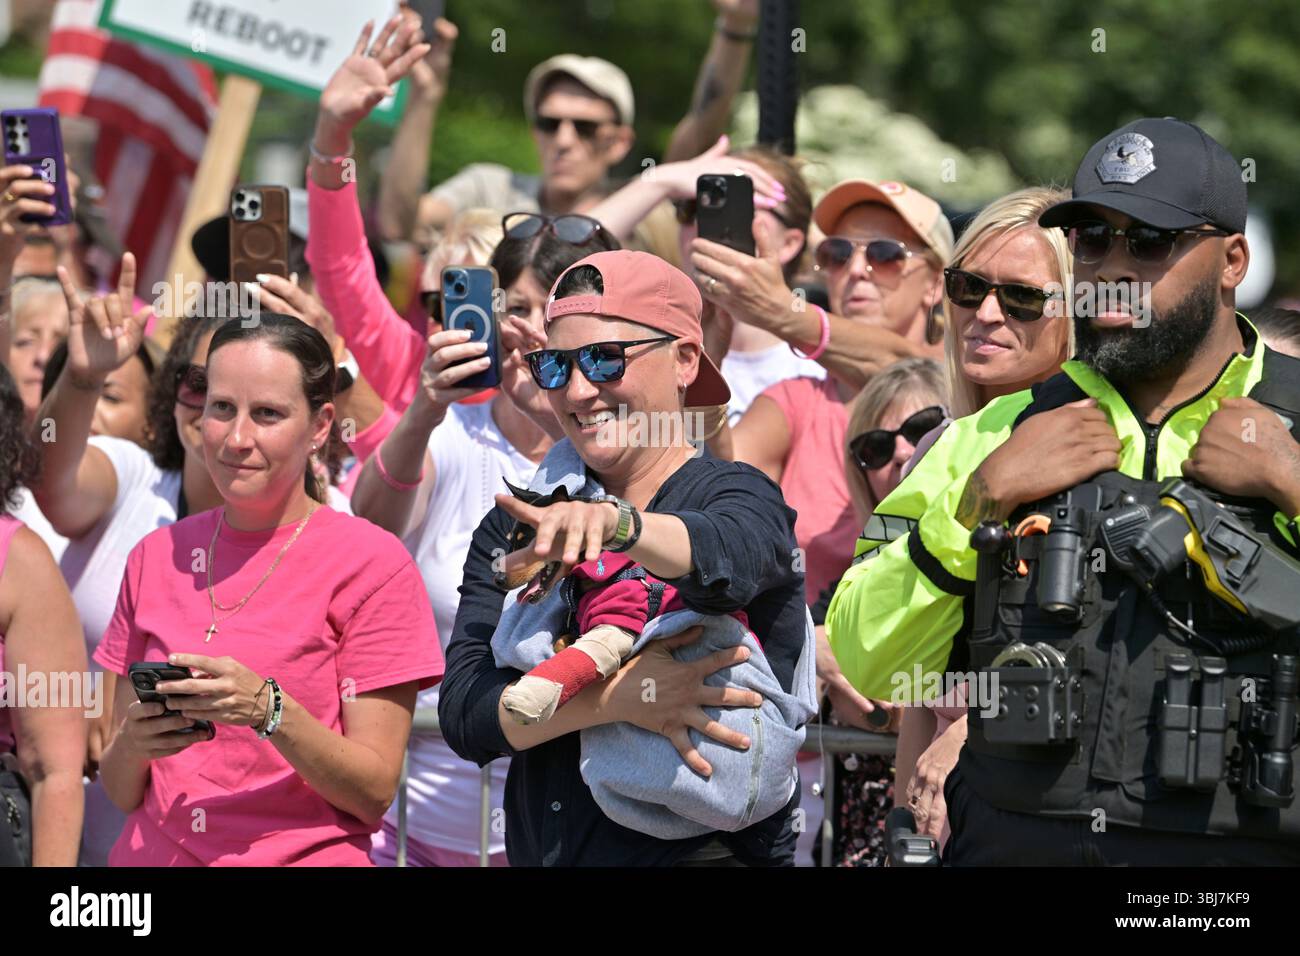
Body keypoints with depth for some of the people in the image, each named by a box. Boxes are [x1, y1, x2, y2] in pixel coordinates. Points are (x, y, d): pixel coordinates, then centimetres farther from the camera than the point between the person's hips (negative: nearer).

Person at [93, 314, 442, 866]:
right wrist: (133, 745, -10)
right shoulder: (156, 557, 9)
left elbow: (375, 792, -7)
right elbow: (121, 793, 10)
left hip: (305, 858, -3)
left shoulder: (373, 563, -3)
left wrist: (268, 709, -20)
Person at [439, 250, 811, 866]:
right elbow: (462, 714, -2)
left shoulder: (737, 497, 0)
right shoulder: (511, 525, 11)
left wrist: (614, 522, -43)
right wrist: (613, 698, -17)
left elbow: (726, 560, -25)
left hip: (699, 850, -4)